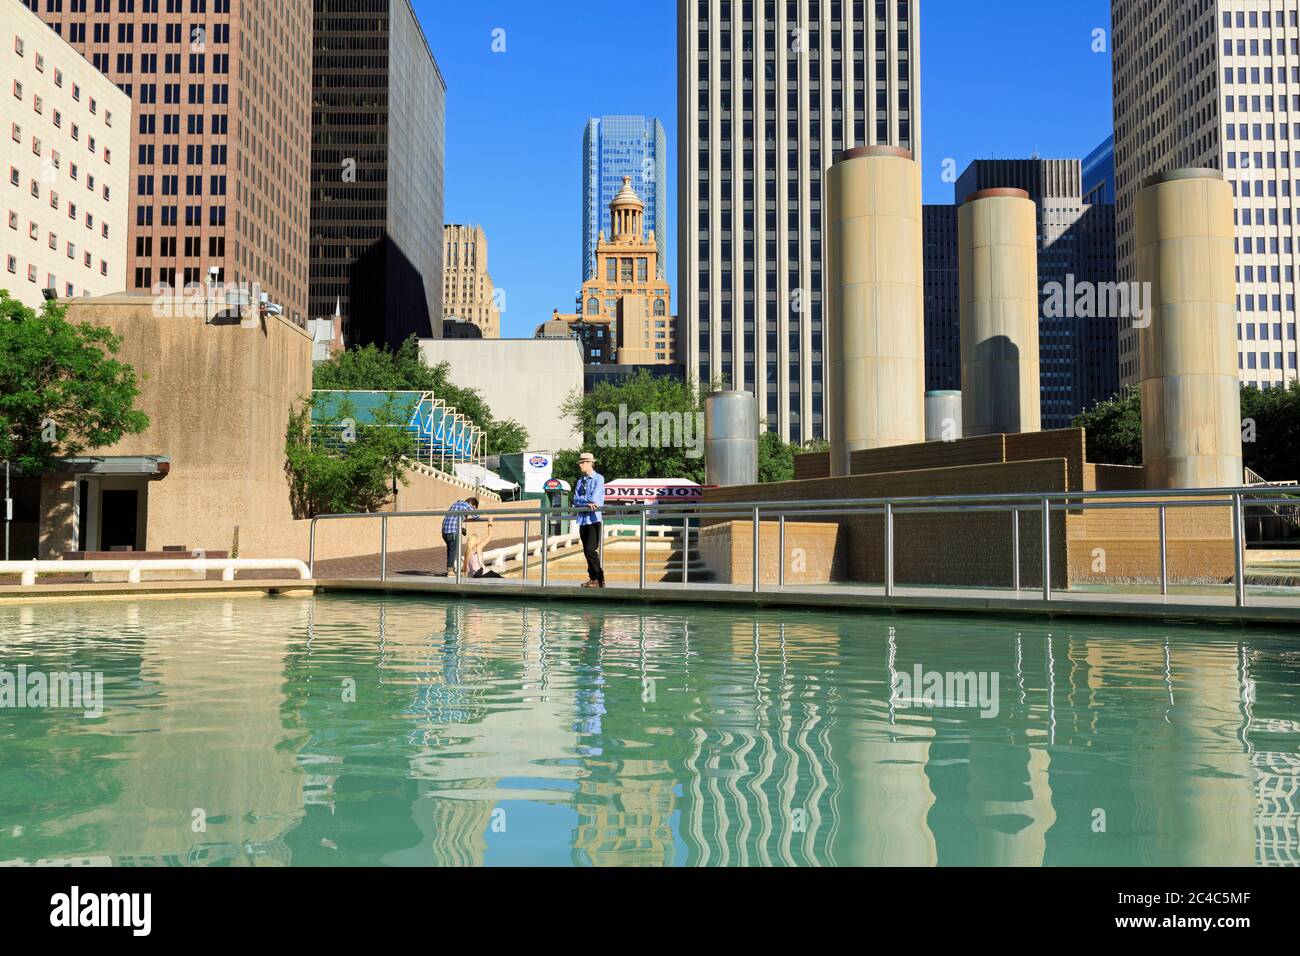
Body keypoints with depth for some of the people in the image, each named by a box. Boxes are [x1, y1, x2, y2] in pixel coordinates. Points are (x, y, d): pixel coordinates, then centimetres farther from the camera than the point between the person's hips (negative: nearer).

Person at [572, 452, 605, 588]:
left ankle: (598, 579, -7)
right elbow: (575, 501, 4)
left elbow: (594, 498, -16)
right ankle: (593, 578, 12)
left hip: (594, 518, -7)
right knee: (586, 551, 7)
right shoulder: (580, 481, 17)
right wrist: (587, 503, -12)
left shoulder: (598, 479, -2)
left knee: (591, 550, -14)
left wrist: (582, 500, -6)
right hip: (583, 519, 7)